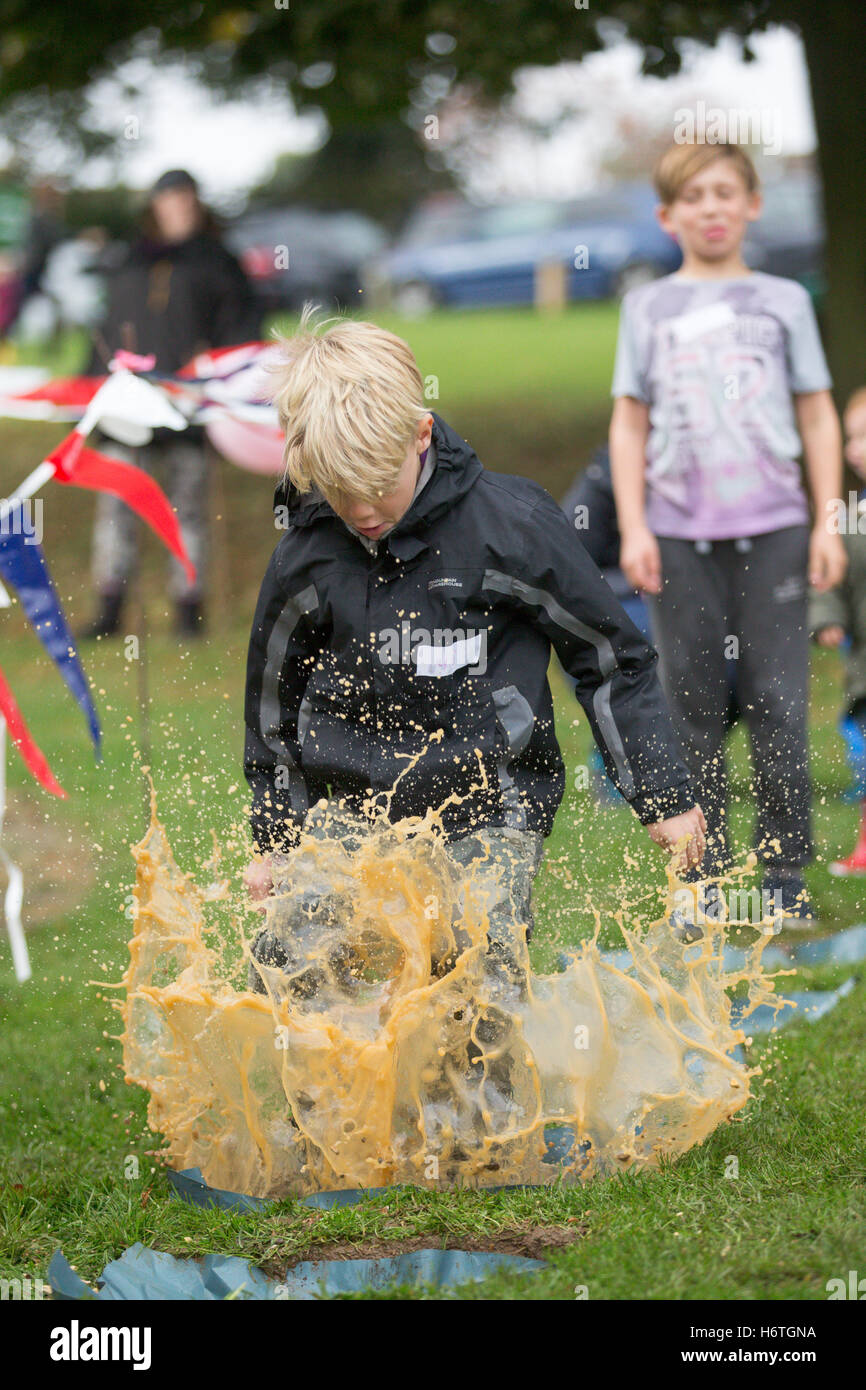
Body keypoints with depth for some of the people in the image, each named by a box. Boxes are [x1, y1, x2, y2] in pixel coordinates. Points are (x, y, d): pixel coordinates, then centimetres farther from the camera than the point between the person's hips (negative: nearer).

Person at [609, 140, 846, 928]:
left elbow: (818, 417, 9)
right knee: (693, 702, 3)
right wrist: (633, 527, 1)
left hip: (772, 528, -1)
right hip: (680, 535, 1)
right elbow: (630, 424, 9)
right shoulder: (648, 309, 9)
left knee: (777, 700, -3)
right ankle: (706, 874, 10)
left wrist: (827, 522, 2)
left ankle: (787, 874, 5)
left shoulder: (783, 301, 9)